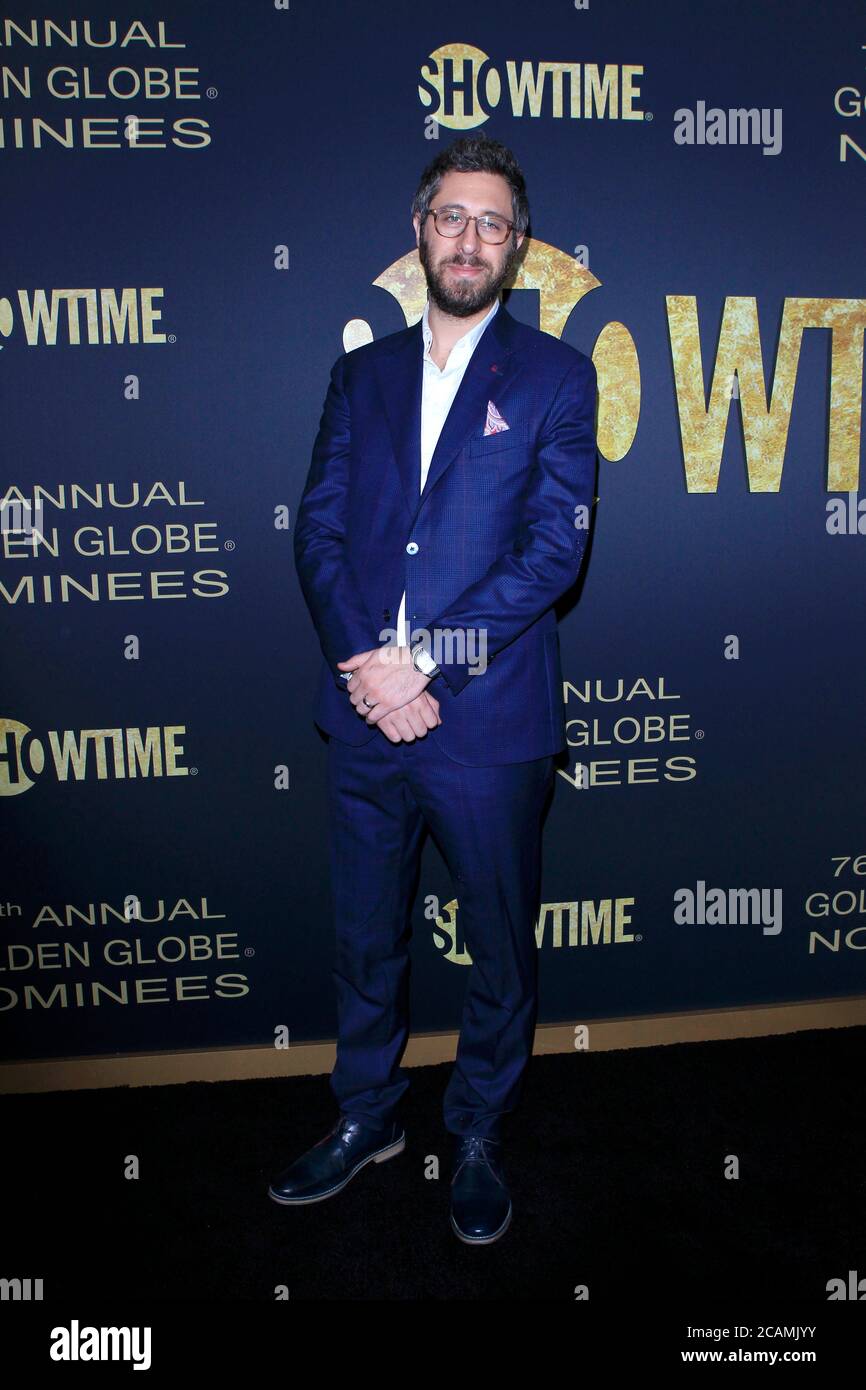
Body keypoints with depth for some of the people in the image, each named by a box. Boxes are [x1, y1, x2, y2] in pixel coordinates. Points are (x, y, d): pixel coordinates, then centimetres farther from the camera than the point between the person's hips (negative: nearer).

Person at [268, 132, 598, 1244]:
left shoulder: (555, 376, 1)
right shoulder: (361, 374, 12)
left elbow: (556, 548, -9)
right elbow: (318, 530, 4)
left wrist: (425, 657, -16)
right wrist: (364, 662, -12)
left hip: (490, 721, -3)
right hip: (365, 714, 3)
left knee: (500, 951, 12)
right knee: (365, 941, 17)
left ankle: (478, 1139, 35)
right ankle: (366, 1118, 39)